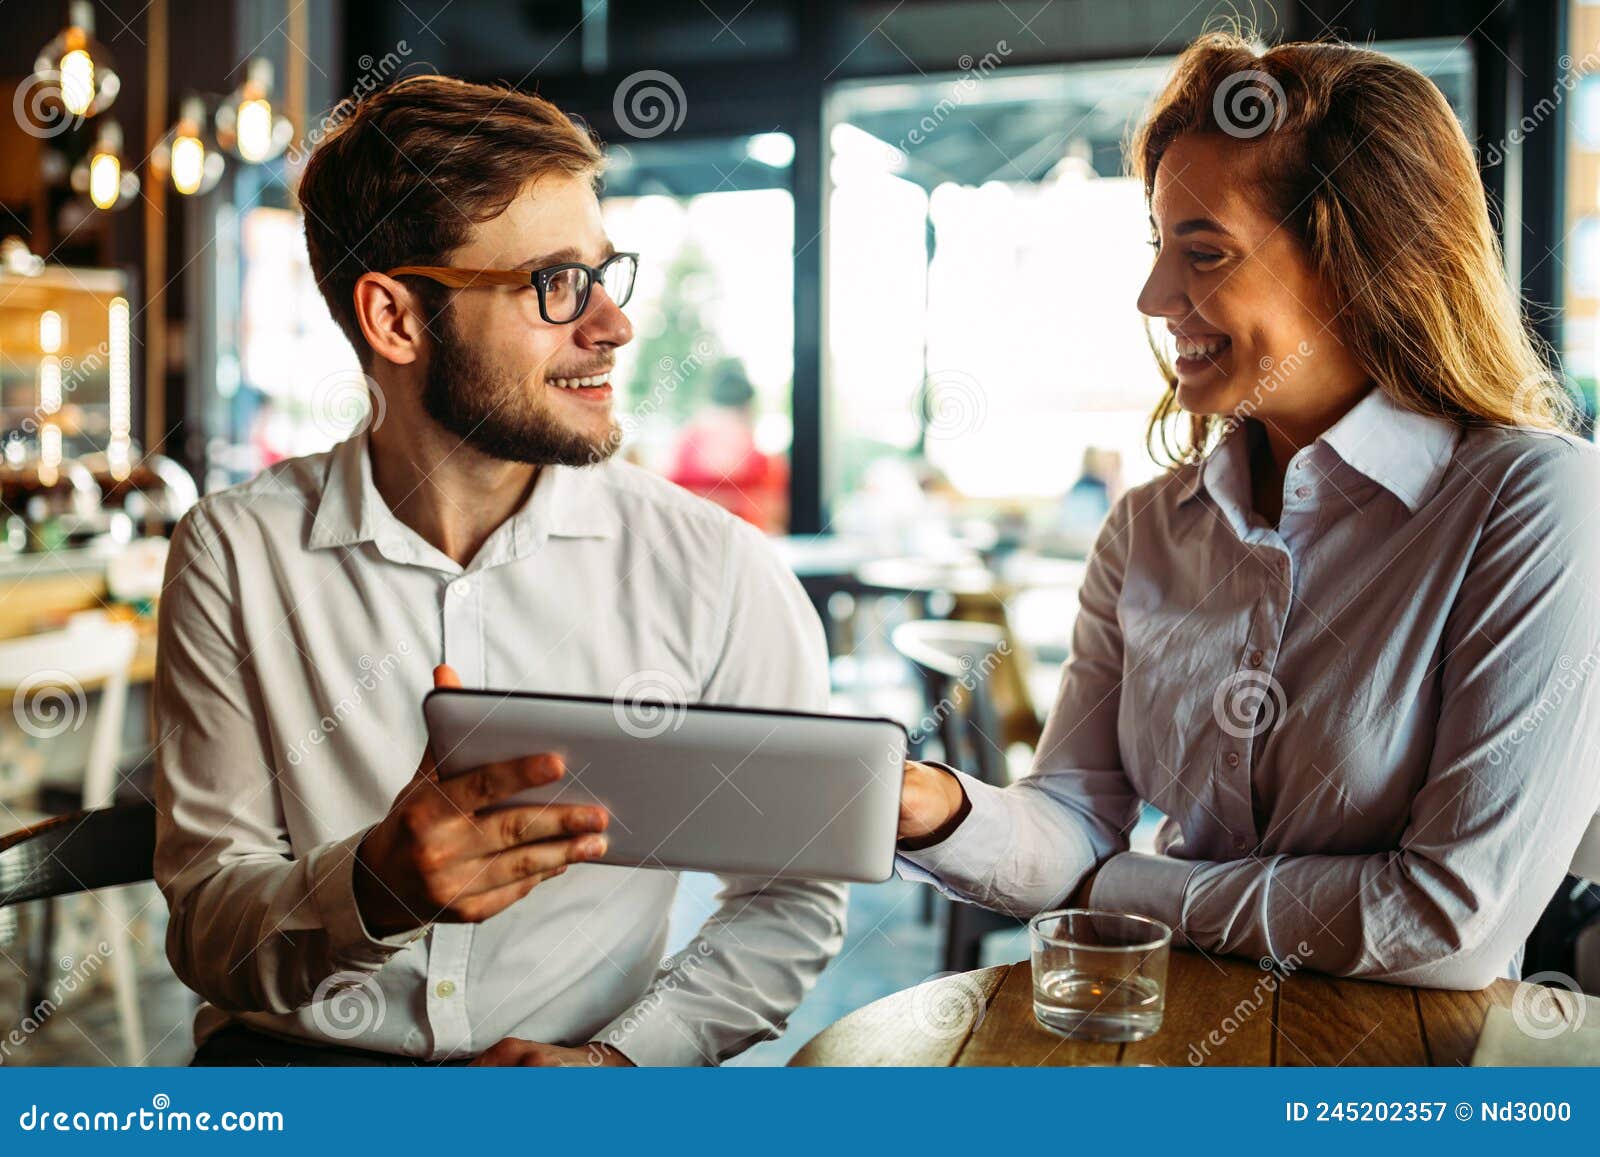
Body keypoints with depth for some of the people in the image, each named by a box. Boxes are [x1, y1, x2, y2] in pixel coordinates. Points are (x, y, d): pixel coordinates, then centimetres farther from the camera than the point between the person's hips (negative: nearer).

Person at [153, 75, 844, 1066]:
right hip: (299, 1058, 0)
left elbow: (794, 894, 7)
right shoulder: (236, 555, 0)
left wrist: (618, 1057, -9)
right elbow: (206, 924, 0)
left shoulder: (709, 565, -1)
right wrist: (371, 890, -22)